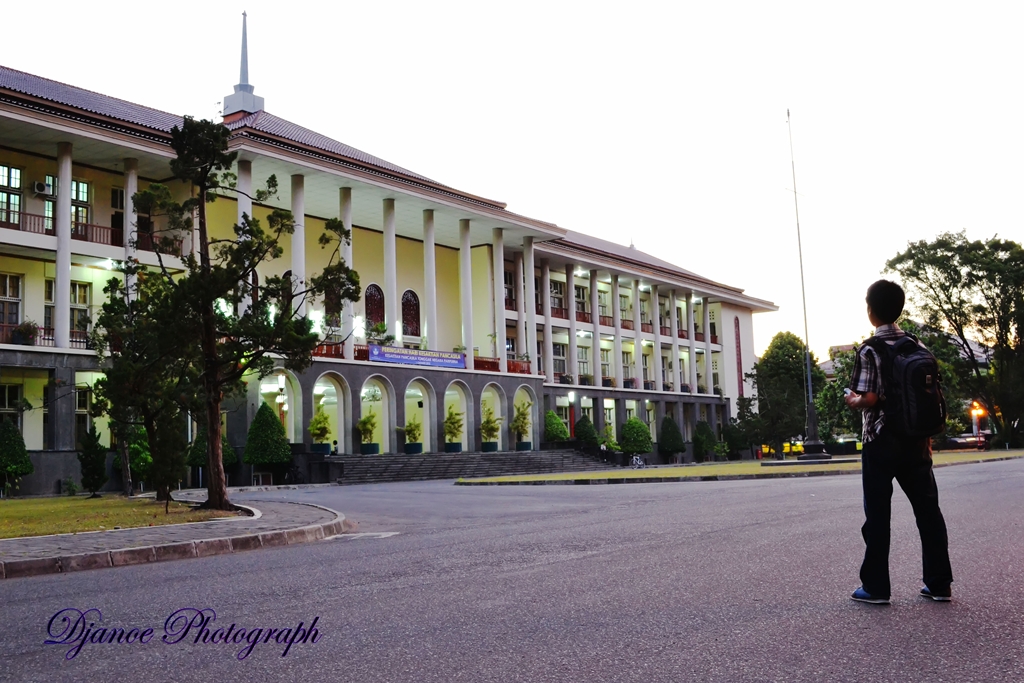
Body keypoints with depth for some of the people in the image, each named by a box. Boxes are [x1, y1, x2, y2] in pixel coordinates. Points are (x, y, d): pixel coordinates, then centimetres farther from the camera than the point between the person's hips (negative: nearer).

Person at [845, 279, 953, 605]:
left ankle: (876, 586, 7)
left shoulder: (869, 350, -12)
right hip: (914, 440, 5)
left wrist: (851, 400, 2)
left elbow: (869, 399, -19)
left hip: (881, 441, -5)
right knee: (928, 509, 9)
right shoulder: (918, 346, 6)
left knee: (877, 514, 2)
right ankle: (939, 584, 14)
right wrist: (927, 436, 15)